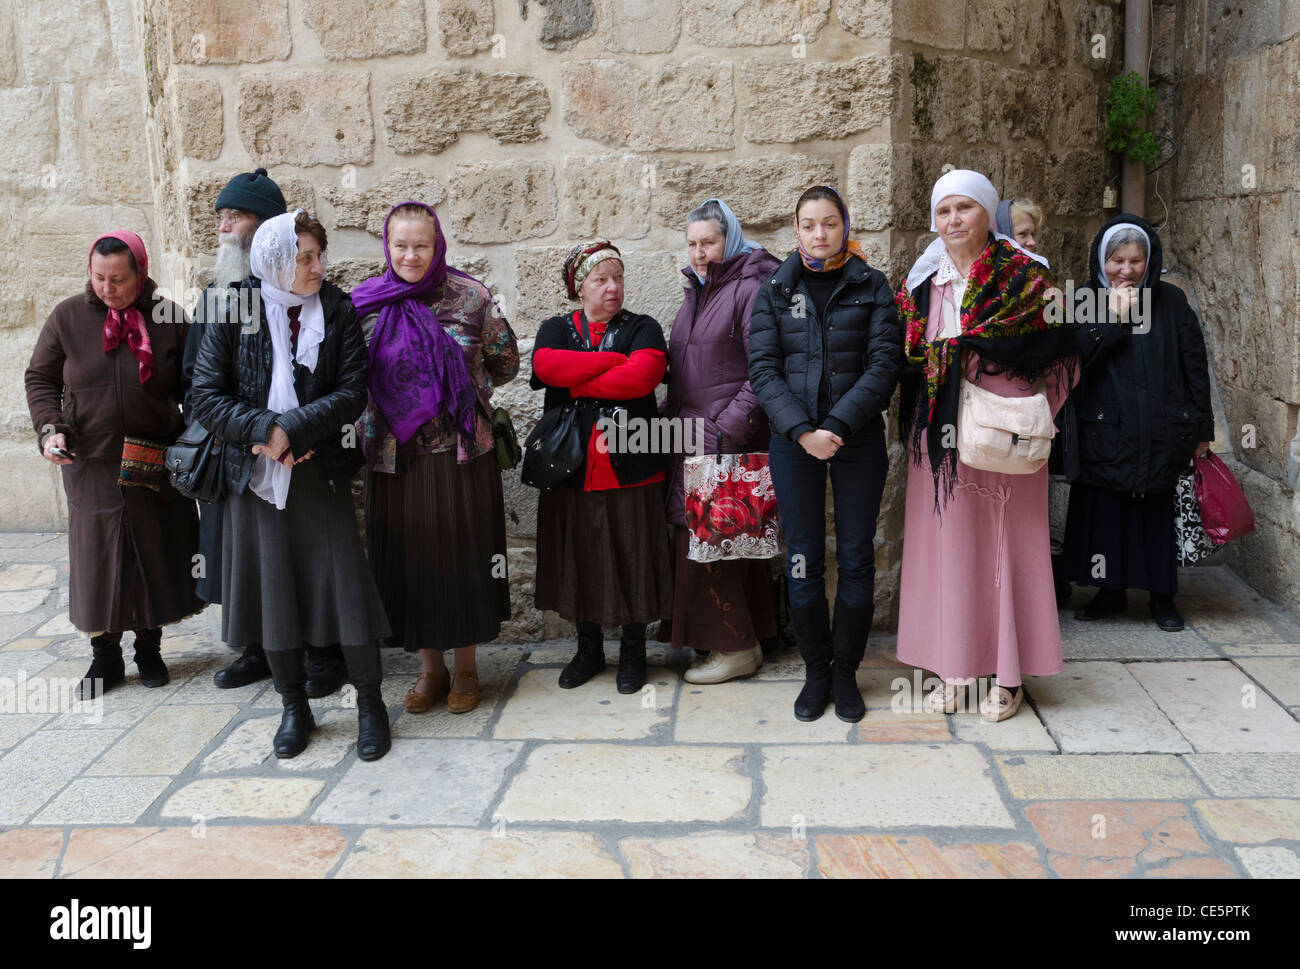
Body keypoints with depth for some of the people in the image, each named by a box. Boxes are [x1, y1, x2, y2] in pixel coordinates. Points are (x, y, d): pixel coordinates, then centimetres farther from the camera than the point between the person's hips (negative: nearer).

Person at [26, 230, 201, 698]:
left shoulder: (168, 318, -3)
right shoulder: (68, 317, -1)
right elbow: (40, 377, 7)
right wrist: (49, 428, -9)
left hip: (156, 466, 0)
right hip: (90, 465, 0)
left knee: (154, 553, 8)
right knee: (96, 557, 4)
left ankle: (149, 647, 25)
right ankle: (105, 656, 18)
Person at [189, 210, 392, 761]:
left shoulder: (338, 310, 0)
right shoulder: (236, 313, -1)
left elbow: (352, 392, -6)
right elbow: (205, 395, -3)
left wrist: (293, 429, -17)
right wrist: (263, 430, -16)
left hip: (321, 472, 0)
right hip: (255, 475, 1)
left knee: (345, 582, -2)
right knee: (272, 588, 8)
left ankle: (369, 702, 14)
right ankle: (294, 707, 24)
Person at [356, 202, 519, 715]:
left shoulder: (470, 297, -4)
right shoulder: (366, 303, 0)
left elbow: (505, 363, 7)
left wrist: (462, 390, 4)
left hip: (460, 451, -1)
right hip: (396, 455, 2)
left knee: (463, 552, 6)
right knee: (411, 556, 8)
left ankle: (466, 668, 23)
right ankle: (430, 667, 25)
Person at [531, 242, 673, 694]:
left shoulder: (642, 329, 5)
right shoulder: (556, 329, 11)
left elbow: (642, 376, -17)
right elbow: (546, 365, -13)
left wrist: (578, 384, -10)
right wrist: (614, 360, -13)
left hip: (630, 466, -2)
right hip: (571, 466, 2)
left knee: (632, 557, 3)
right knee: (578, 558, 9)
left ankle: (633, 652, 19)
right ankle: (588, 648, 26)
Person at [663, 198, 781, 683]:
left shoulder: (750, 289, -9)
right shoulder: (697, 293, 18)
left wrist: (726, 430, -20)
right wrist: (671, 418, 12)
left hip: (729, 439, -8)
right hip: (692, 435, 8)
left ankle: (734, 647, 6)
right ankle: (750, 636, 23)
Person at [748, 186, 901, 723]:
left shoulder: (871, 287, 3)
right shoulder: (775, 290, 6)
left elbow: (883, 365, -6)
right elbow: (762, 369, -2)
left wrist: (835, 427, -17)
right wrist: (801, 431, -15)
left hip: (858, 439, 0)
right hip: (793, 441, 1)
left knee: (856, 558, 4)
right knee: (803, 561, 4)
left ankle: (846, 672, 19)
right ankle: (815, 672, 18)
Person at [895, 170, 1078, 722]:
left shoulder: (1023, 277, 0)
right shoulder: (923, 283, 11)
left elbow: (1056, 352, -4)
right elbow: (906, 355, 13)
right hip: (941, 436, 4)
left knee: (1004, 545, 0)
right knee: (946, 543, 5)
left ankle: (1008, 676, 10)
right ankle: (954, 668, 14)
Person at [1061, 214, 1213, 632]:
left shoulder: (1170, 300, 2)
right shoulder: (1086, 301, 1)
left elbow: (1194, 365, 3)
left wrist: (1201, 428, 1)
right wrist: (1113, 318, -17)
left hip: (1160, 432, 0)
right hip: (1105, 430, 0)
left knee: (1156, 510, 6)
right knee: (1104, 510, 4)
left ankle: (1162, 596, 18)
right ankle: (1111, 592, 18)